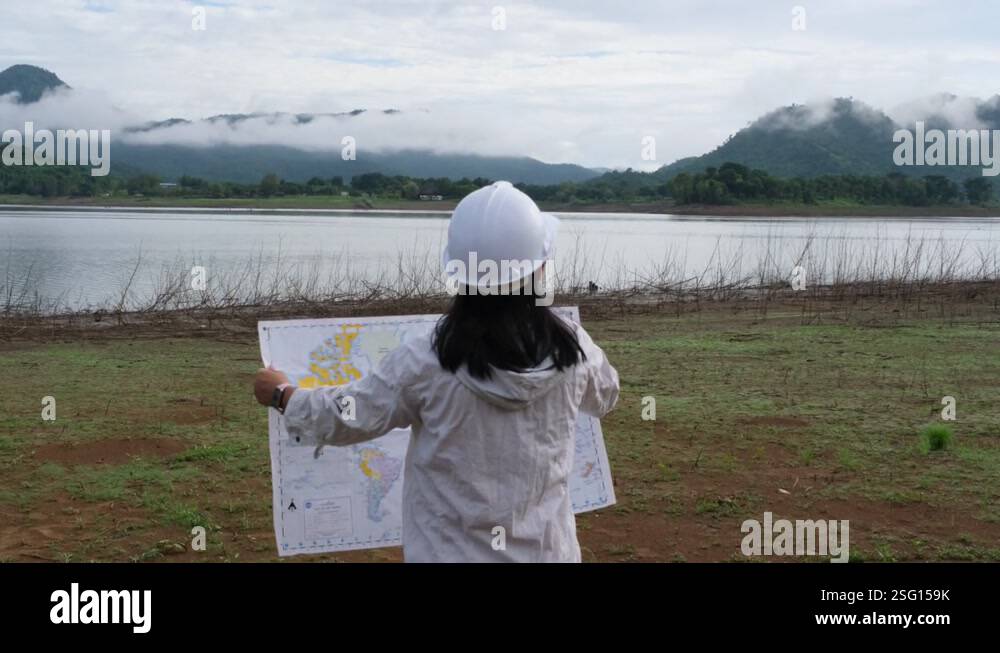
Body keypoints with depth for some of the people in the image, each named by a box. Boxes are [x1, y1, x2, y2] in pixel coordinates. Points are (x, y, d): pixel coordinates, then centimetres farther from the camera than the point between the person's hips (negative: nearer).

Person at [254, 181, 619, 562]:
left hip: (451, 552, -3)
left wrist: (281, 394, 14)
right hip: (547, 549, 3)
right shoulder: (572, 349, -12)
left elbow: (345, 417, -5)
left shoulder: (426, 363, -20)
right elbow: (605, 397, 11)